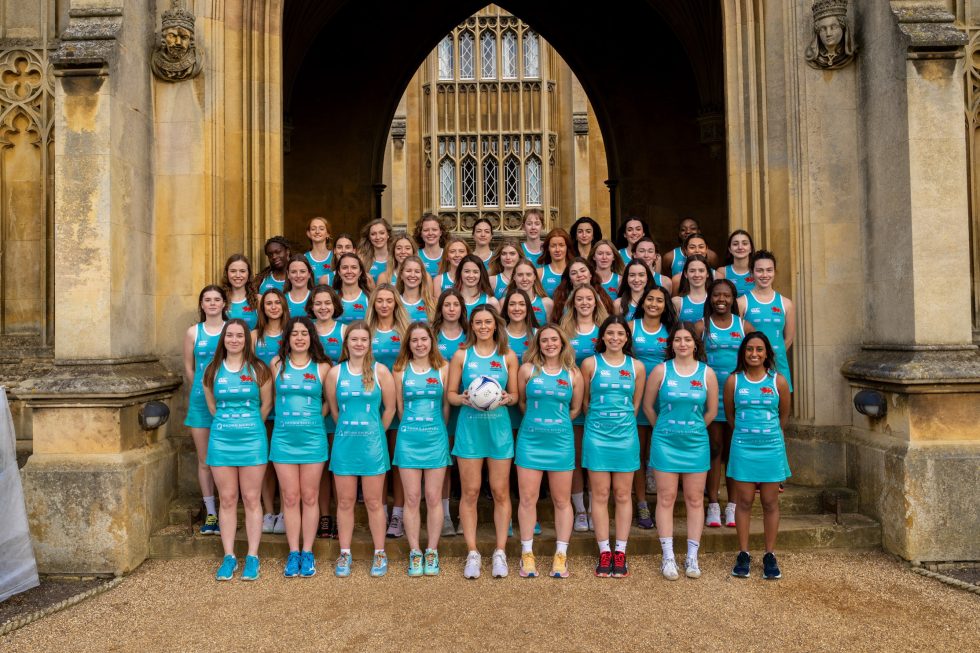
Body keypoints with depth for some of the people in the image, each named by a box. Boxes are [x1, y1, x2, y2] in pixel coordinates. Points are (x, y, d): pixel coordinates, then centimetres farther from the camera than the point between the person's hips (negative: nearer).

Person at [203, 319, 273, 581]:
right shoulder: (212, 370, 6)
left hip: (252, 440, -2)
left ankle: (252, 557, 12)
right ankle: (229, 557, 17)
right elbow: (212, 405, 13)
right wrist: (227, 424, 9)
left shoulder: (258, 370, -1)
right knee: (227, 500, 7)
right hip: (221, 440, 2)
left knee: (252, 499, 3)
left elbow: (266, 404, 4)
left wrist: (251, 426, 7)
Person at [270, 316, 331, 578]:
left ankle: (307, 553, 16)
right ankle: (293, 552, 16)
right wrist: (286, 417, 6)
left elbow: (329, 400, 9)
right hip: (283, 439, 1)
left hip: (313, 439, -1)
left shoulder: (322, 367, 0)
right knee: (290, 498, 6)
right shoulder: (277, 364, 4)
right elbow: (273, 396, 14)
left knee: (310, 497, 6)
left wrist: (315, 417, 1)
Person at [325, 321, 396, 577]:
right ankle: (344, 554, 22)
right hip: (344, 443, 2)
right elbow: (333, 409, 10)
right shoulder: (335, 372, 2)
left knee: (374, 502, 6)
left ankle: (380, 554, 19)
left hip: (372, 443, -2)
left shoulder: (380, 371, -2)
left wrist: (375, 432, 7)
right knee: (345, 502, 9)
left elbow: (390, 408, 2)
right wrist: (349, 430, 10)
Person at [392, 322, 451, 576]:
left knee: (433, 498, 5)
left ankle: (432, 552, 17)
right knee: (412, 498, 4)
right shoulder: (401, 369, 3)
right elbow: (400, 407, 8)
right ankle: (415, 553, 15)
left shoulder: (443, 368, 2)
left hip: (436, 437, 0)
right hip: (408, 438, 0)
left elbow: (446, 405, 7)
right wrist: (412, 427, 9)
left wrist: (437, 429, 10)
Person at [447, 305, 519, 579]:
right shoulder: (461, 355, 4)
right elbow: (450, 394, 5)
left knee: (501, 492, 4)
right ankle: (472, 553, 14)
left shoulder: (508, 356, 6)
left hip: (499, 428, 1)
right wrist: (463, 398, -16)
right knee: (470, 492, 3)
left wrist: (507, 398, -12)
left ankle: (500, 552, 16)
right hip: (469, 428, -1)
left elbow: (515, 394, 9)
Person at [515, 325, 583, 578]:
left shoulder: (573, 374, 3)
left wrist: (557, 422, 6)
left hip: (561, 442, 1)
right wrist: (536, 420, 7)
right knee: (527, 499, 2)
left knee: (562, 500, 6)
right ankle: (527, 554, 14)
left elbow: (575, 409, 10)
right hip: (530, 440, 0)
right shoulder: (528, 369, 1)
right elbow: (521, 402, 8)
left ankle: (561, 555, 17)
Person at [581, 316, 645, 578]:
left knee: (623, 495, 6)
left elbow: (636, 404, 13)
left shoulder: (636, 367, 5)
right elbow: (584, 401, 7)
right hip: (597, 435, -1)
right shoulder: (590, 363, 0)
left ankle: (620, 553, 16)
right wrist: (599, 422, 7)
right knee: (600, 495, 3)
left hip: (625, 436, 1)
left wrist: (623, 424, 11)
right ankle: (604, 552, 13)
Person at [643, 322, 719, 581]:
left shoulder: (707, 373, 1)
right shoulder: (661, 370, -2)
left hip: (696, 443, 1)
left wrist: (693, 429, 11)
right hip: (665, 443, -1)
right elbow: (647, 406, 4)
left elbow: (712, 410, 9)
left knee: (695, 500, 7)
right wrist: (664, 429, 8)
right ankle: (668, 557, 11)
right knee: (666, 499, 2)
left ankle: (692, 557, 17)